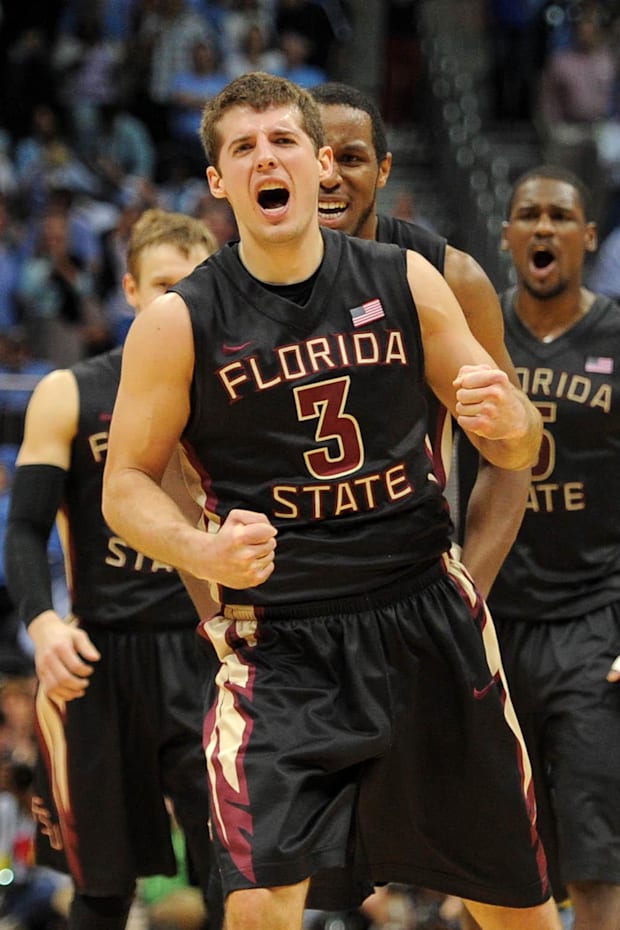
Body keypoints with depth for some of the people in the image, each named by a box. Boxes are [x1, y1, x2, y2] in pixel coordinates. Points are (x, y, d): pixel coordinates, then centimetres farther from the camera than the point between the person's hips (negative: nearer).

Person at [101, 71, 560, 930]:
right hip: (279, 643, -3)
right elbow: (126, 485, 0)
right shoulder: (180, 322, -7)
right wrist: (203, 551, -20)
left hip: (427, 619, 3)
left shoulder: (406, 282, 0)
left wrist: (508, 422, -17)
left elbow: (517, 453, 7)